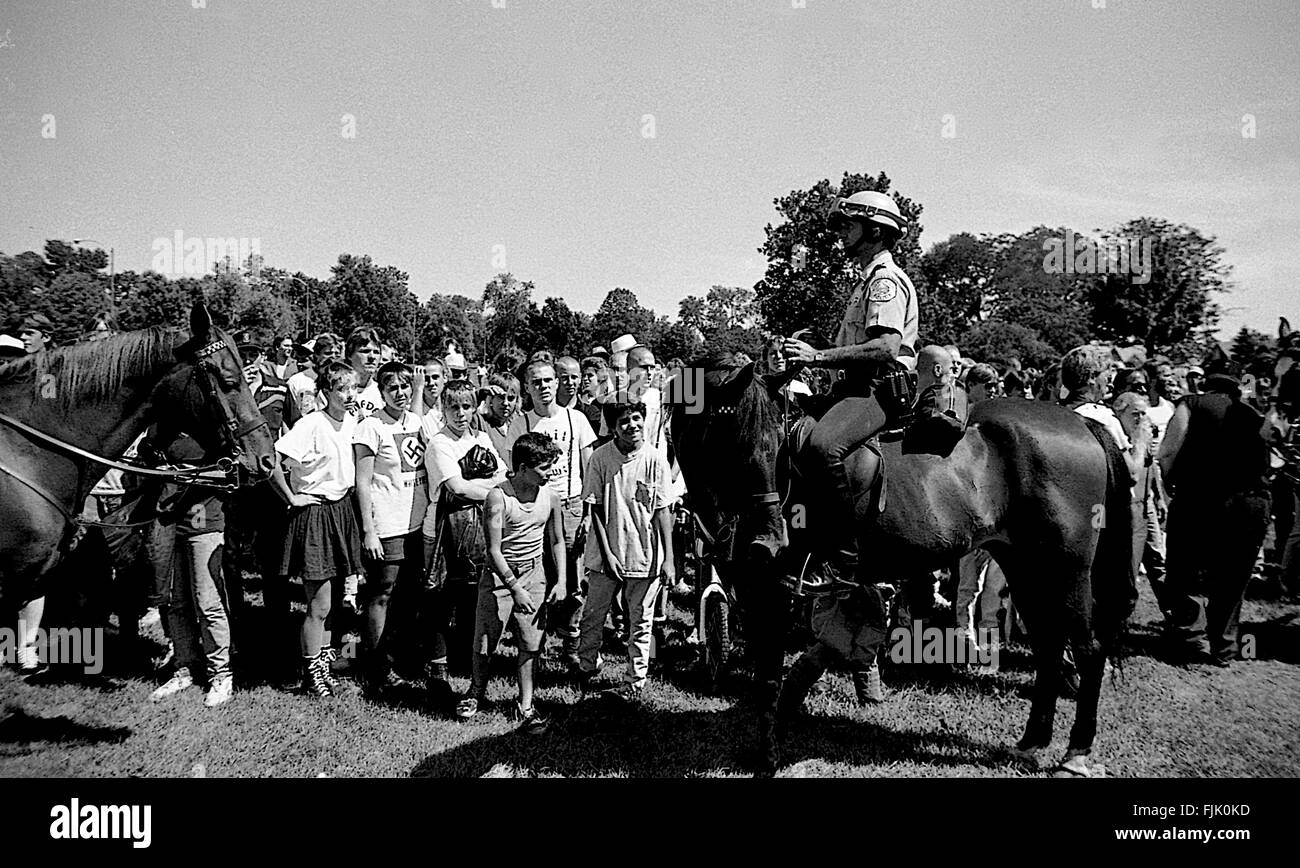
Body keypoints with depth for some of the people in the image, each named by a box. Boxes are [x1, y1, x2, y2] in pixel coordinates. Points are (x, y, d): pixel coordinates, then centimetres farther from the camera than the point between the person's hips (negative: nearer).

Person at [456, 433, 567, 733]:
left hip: (534, 574, 3)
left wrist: (561, 581, 1)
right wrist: (515, 589, -20)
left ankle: (525, 705, 17)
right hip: (499, 575, -3)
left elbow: (556, 541, 9)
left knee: (530, 645, 3)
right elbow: (494, 549, -17)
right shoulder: (498, 498, -17)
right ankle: (477, 691, 34)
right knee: (485, 642, 7)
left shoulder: (550, 497, -2)